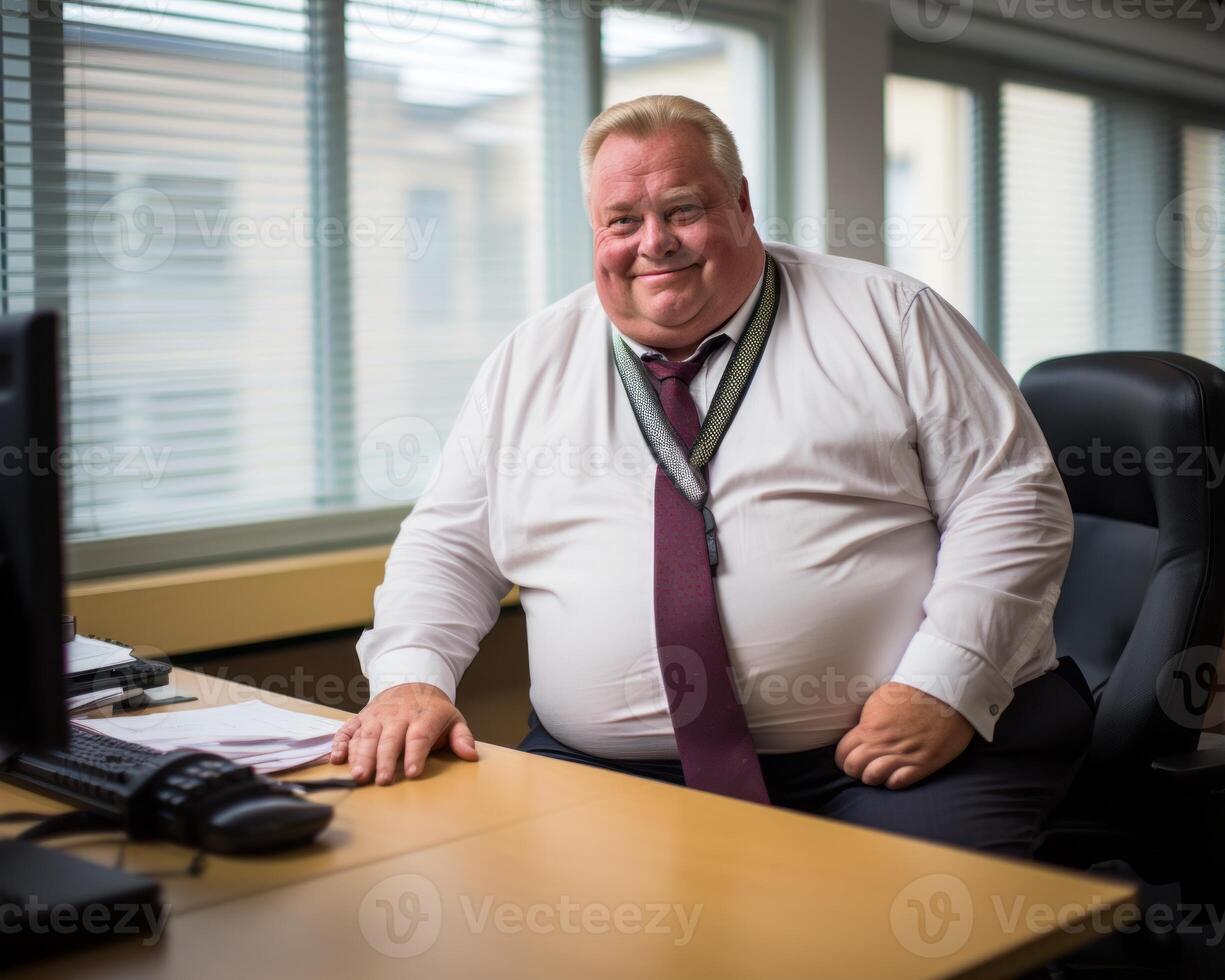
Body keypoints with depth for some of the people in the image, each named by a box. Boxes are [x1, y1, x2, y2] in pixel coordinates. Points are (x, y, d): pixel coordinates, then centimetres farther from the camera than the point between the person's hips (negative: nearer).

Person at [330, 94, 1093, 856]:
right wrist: (413, 676, -7)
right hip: (607, 770, 2)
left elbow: (1012, 501, 0)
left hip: (884, 753, -1)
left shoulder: (887, 320, 6)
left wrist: (946, 685, -14)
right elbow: (449, 545, 15)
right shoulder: (530, 364, 14)